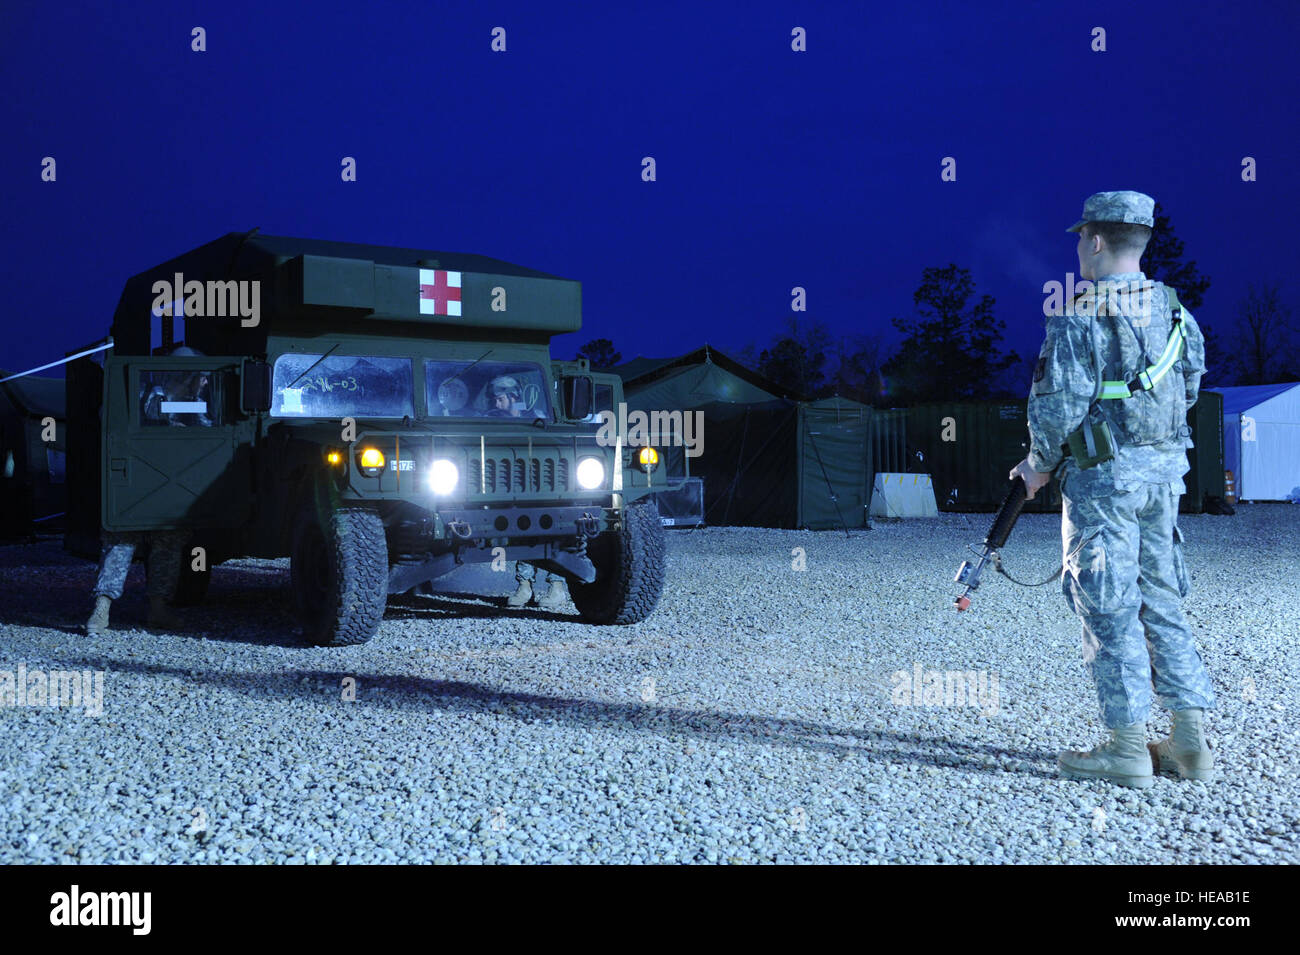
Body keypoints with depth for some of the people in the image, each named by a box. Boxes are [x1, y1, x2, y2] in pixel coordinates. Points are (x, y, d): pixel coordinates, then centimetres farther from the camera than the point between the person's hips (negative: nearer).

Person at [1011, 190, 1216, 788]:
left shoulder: (1079, 319, -14)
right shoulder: (1175, 310, 8)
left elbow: (1057, 406, -16)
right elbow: (1190, 386, 15)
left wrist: (1038, 466, -1)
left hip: (1104, 476, -7)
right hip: (1165, 471, 7)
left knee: (1109, 611, 0)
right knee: (1161, 603, 13)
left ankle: (1128, 749, 4)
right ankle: (1190, 743, 14)